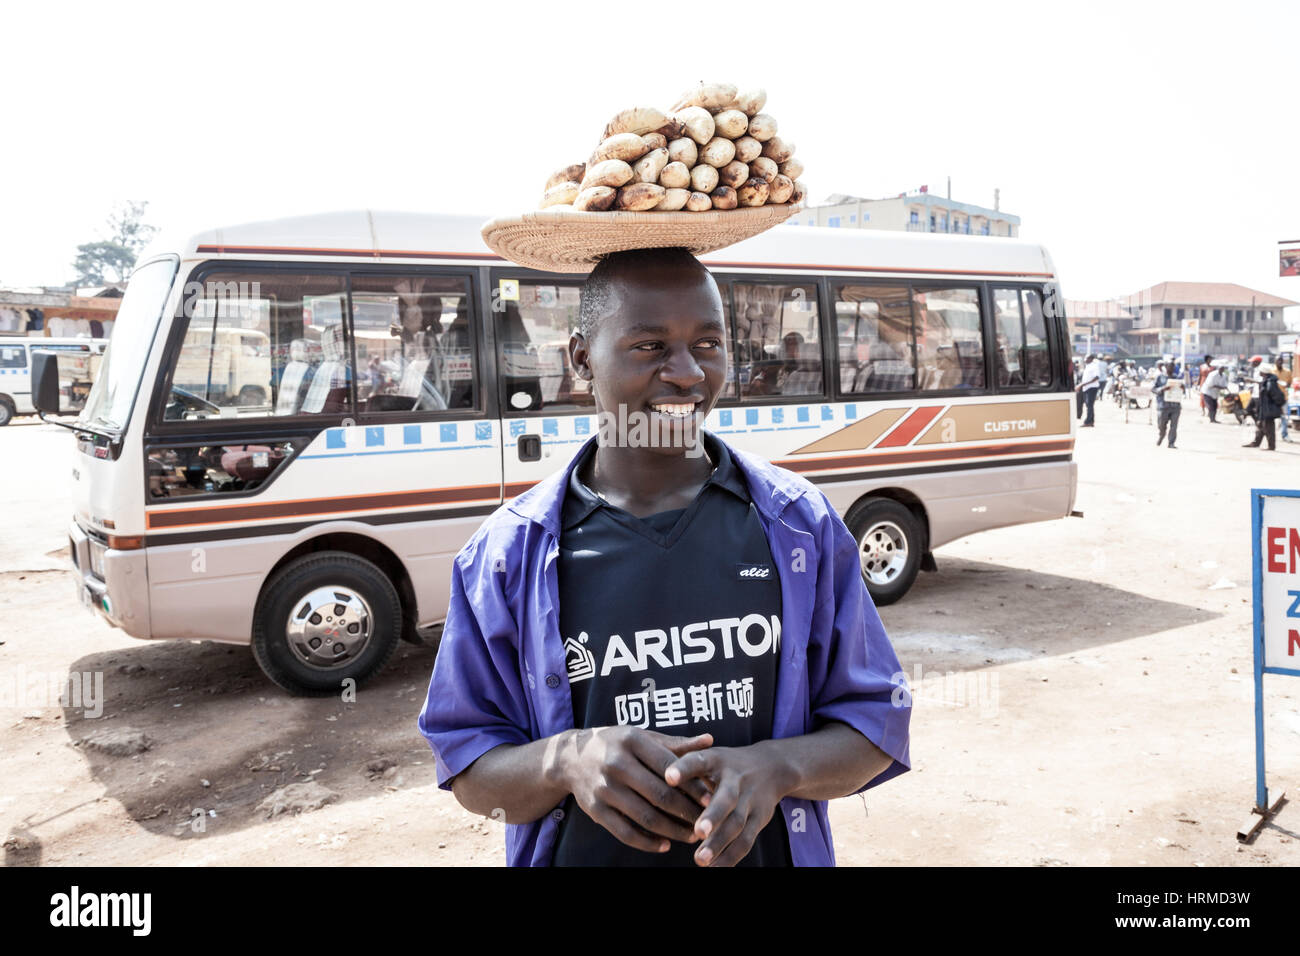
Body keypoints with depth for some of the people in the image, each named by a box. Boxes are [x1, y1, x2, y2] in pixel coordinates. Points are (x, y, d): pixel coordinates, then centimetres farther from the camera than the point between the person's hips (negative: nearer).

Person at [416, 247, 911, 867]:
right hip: (583, 852, 0)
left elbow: (874, 726, -3)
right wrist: (566, 762, -26)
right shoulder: (507, 555, -10)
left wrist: (774, 769, -22)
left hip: (771, 852, 1)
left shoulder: (800, 526, -7)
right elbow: (470, 775, -6)